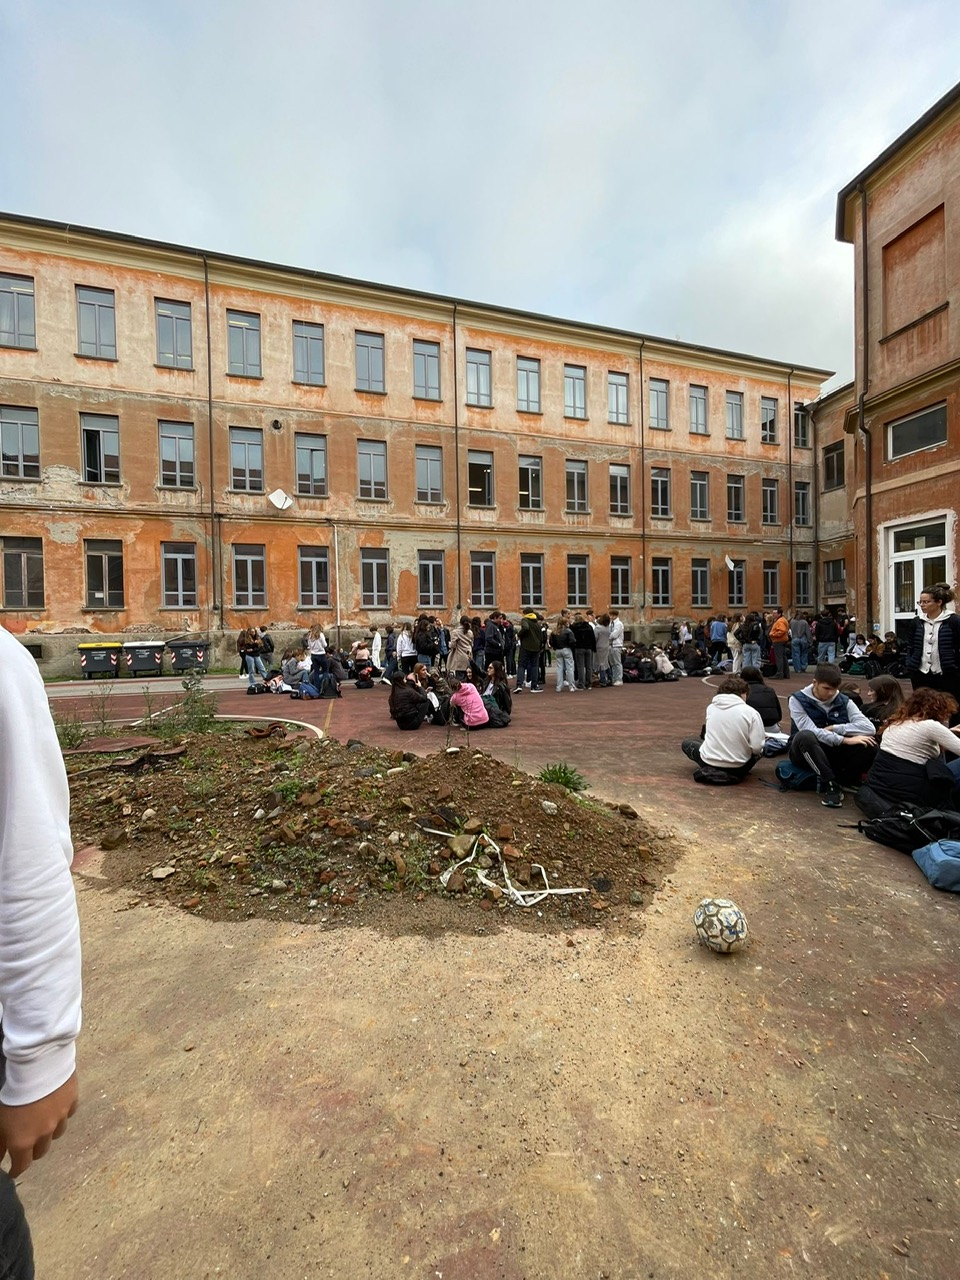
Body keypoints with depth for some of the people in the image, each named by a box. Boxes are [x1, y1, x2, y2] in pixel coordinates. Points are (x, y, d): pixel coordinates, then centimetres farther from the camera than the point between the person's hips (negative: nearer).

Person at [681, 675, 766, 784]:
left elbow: (710, 736, 5)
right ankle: (733, 773, 13)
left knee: (686, 742, 29)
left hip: (709, 761, 1)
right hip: (738, 767, 0)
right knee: (761, 750, 30)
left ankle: (709, 770, 13)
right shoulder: (751, 712, -11)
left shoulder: (711, 707, -2)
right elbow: (756, 747, -14)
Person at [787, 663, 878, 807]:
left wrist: (834, 728, -21)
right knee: (805, 736, -40)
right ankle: (828, 783, -28)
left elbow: (869, 728, -14)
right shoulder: (798, 700, -10)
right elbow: (811, 731, -23)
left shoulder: (844, 701, 0)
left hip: (834, 753, 4)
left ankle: (847, 778, -7)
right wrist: (845, 740, -26)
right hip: (805, 753, -4)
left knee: (870, 744, -23)